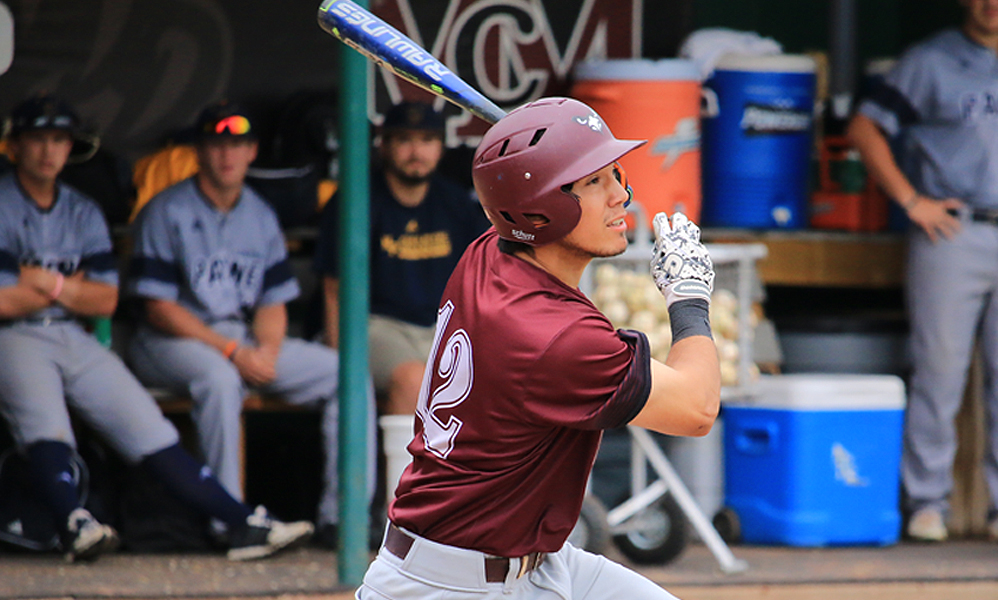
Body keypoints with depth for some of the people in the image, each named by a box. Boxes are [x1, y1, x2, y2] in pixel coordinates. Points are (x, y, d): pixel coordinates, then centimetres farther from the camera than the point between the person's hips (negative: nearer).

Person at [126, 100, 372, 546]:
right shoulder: (166, 212, -5)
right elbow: (159, 308, -11)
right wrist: (233, 352, -20)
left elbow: (274, 301, 12)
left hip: (248, 342, 6)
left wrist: (266, 350, -12)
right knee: (220, 376, -39)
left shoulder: (261, 217, 14)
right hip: (170, 343, -6)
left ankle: (340, 513, -12)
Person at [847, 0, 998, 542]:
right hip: (953, 233, -3)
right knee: (939, 372, -4)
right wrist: (911, 201, -5)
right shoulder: (930, 62, 3)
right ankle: (928, 502, 3)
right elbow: (865, 129, 3)